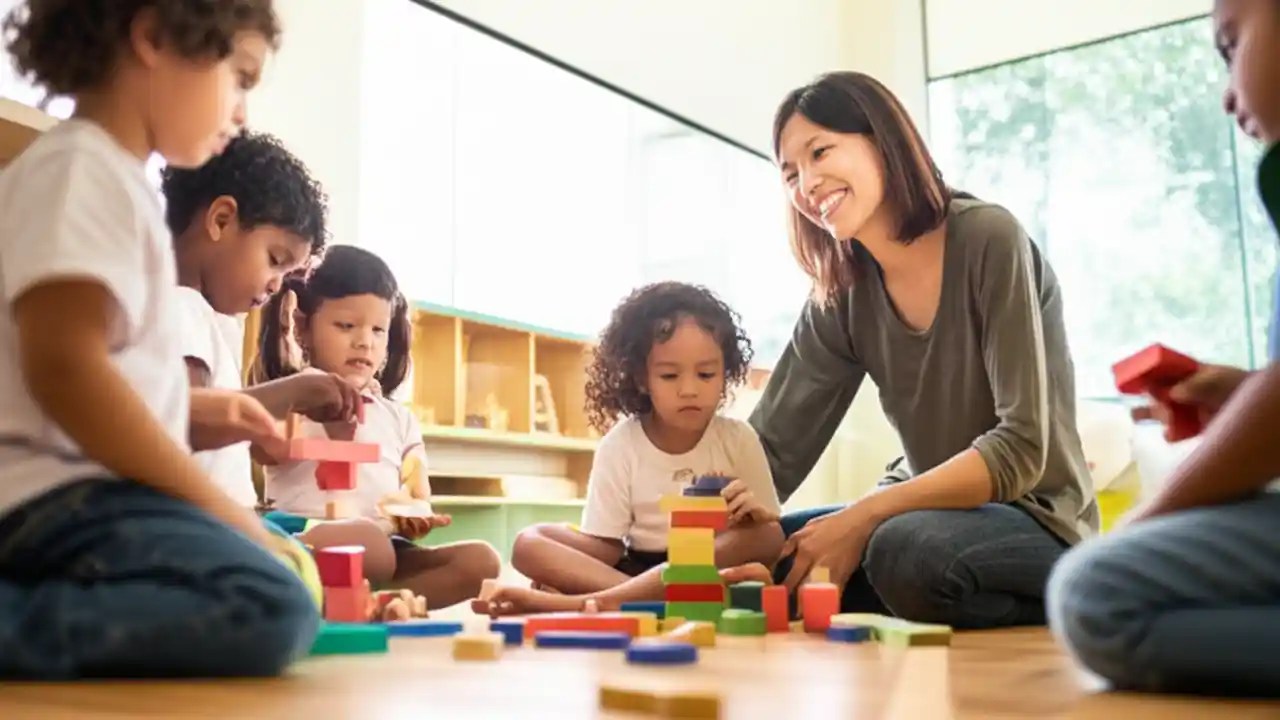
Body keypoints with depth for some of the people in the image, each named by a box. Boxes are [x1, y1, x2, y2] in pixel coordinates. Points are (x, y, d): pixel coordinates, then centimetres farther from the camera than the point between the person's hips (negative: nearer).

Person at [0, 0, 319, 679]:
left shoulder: (117, 182, 22)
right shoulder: (78, 168, -8)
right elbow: (63, 367, -20)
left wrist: (192, 410, 16)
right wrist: (228, 517, -16)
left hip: (93, 493, 11)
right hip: (59, 492, -11)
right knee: (271, 609, -31)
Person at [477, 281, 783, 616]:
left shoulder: (739, 439, -3)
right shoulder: (619, 445, -4)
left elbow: (771, 539, -2)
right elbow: (606, 546, -6)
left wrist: (751, 513, -25)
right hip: (636, 568, 1)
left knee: (757, 538, -34)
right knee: (530, 543, -17)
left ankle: (583, 601, -40)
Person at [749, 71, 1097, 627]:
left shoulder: (990, 239, -16)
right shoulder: (842, 297, 1)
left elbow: (1021, 450, -21)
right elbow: (769, 453, -3)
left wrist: (862, 517, -27)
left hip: (1034, 521, -6)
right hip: (933, 513, 6)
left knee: (905, 549, -35)